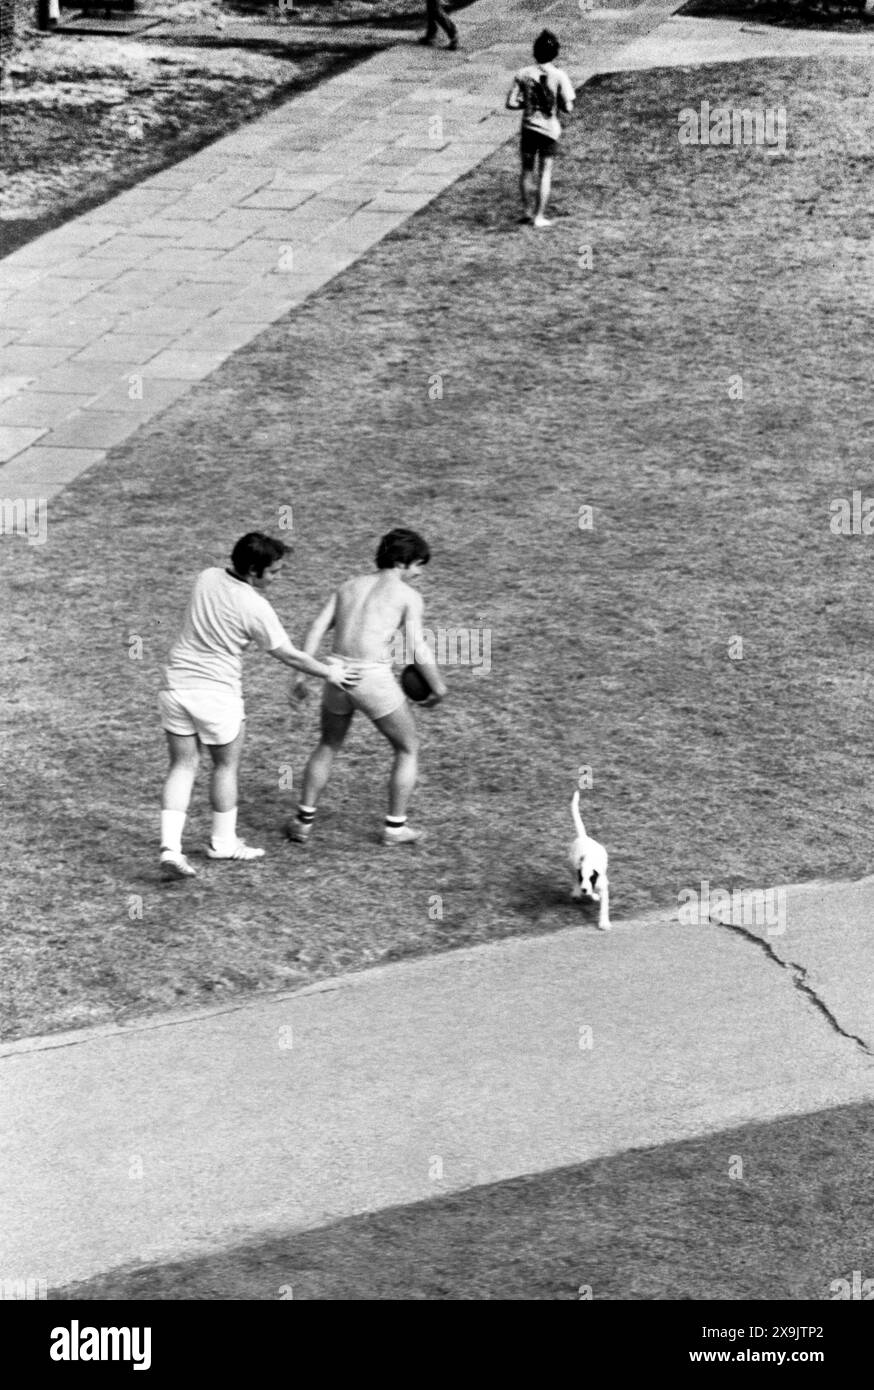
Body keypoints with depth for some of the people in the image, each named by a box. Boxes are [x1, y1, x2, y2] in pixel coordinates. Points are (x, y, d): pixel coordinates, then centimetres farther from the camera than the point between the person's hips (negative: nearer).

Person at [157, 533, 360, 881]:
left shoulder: (206, 578, -1)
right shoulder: (255, 608, -18)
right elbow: (289, 656, -7)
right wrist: (329, 672, 8)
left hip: (176, 683, 5)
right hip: (216, 692, -5)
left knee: (182, 766, 10)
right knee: (225, 766, 16)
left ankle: (170, 847, -2)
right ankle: (223, 842, 31)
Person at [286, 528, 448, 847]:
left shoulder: (349, 586, 17)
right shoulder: (408, 596, 2)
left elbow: (316, 630, 8)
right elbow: (419, 651, -6)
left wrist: (302, 676, 7)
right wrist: (438, 688, 7)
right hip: (374, 678, -5)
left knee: (328, 747, 28)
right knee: (408, 750, 18)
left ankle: (303, 822, 25)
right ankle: (395, 827, 19)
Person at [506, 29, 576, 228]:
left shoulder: (523, 74, -7)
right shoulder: (559, 75, -12)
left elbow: (511, 103, -9)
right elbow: (568, 107, -13)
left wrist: (527, 103, 8)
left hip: (529, 127, 2)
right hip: (550, 129, -2)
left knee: (526, 170, 18)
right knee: (545, 173, 6)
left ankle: (526, 210, 23)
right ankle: (539, 216, 7)